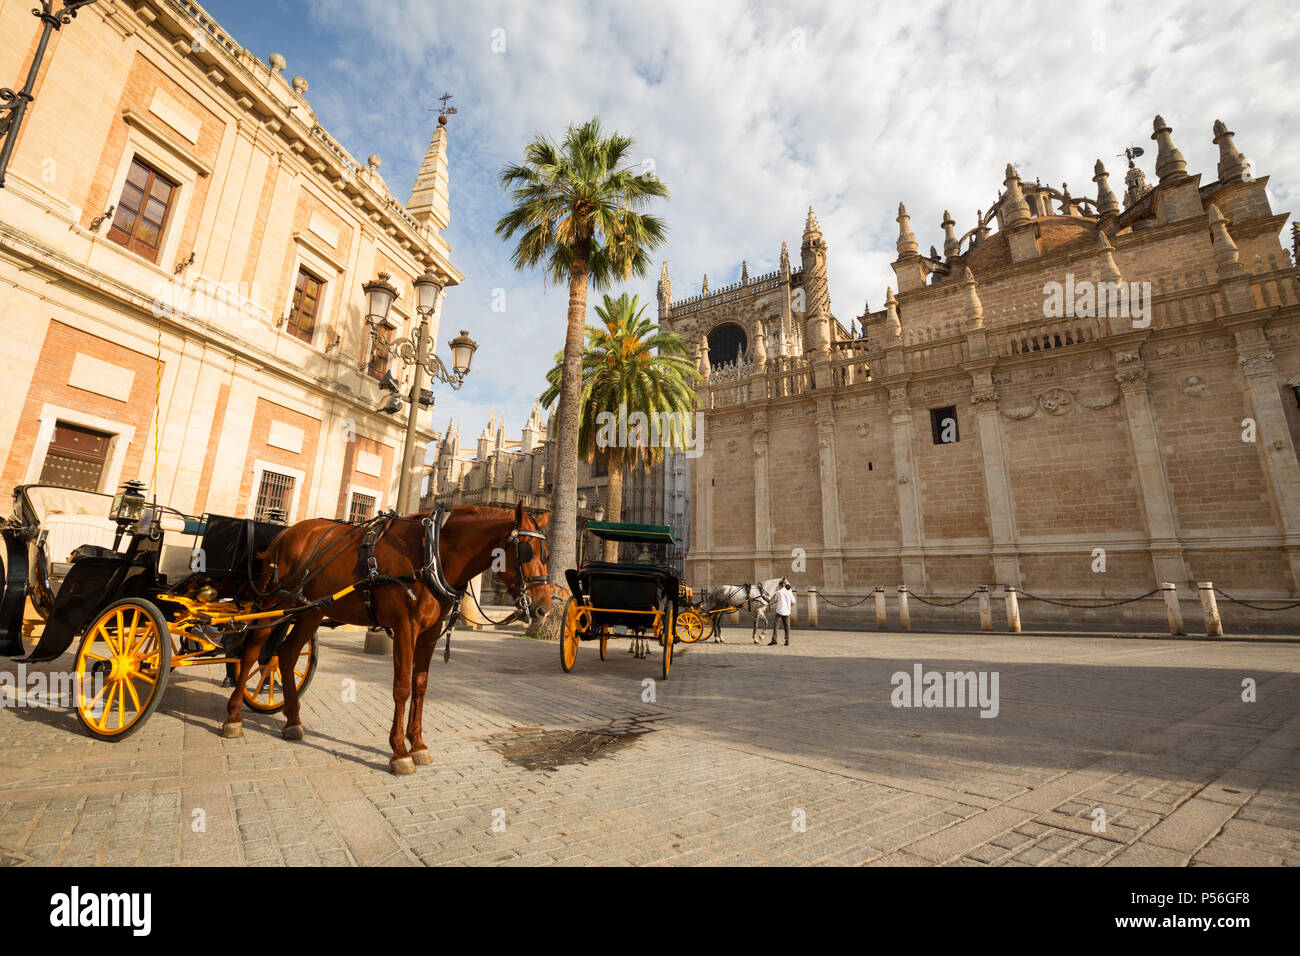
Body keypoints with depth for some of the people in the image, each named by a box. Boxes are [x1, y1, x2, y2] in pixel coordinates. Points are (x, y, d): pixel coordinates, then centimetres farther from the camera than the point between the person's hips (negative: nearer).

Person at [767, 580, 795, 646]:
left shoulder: (778, 592, -3)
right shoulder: (790, 592, 5)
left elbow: (775, 600, 13)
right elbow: (793, 603, 5)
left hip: (779, 611, -3)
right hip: (787, 612, 3)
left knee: (775, 626, -1)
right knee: (787, 627, 10)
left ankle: (774, 641, -8)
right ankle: (787, 642, 8)